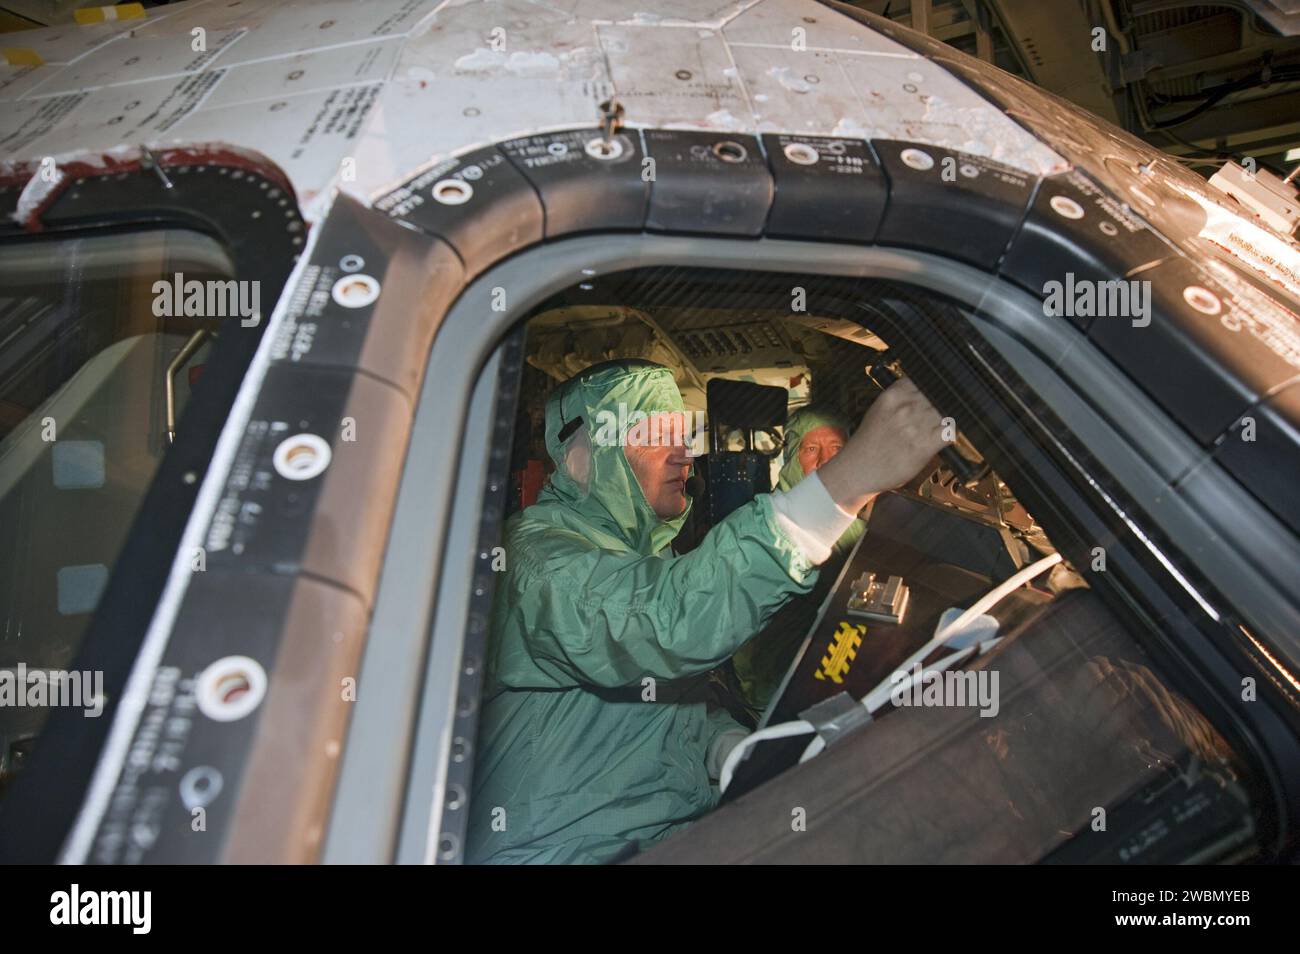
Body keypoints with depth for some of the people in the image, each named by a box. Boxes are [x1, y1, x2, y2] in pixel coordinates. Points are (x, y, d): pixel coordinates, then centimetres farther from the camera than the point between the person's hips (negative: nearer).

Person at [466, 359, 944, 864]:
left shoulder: (643, 552, 15)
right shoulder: (542, 553, -16)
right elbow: (667, 620, -35)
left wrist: (730, 747, -4)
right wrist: (846, 480, -39)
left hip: (680, 826, 9)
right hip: (566, 845, -8)